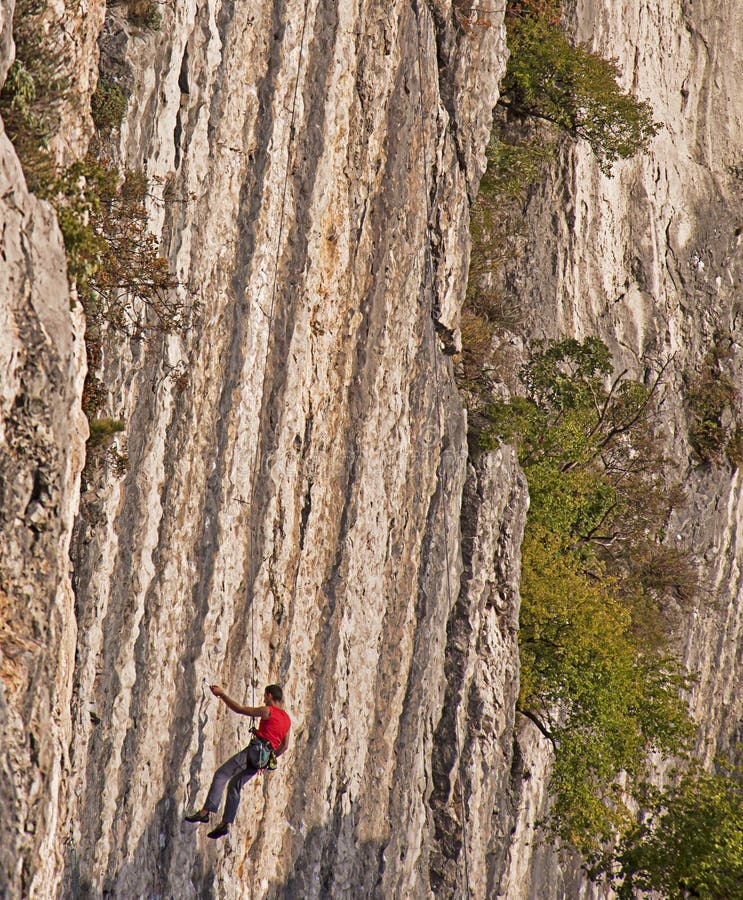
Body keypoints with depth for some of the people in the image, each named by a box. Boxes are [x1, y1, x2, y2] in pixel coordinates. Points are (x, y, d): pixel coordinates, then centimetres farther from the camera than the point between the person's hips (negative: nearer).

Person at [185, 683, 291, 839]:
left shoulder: (268, 711, -7)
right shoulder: (287, 719, 16)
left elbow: (239, 709, -8)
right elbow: (284, 746, 21)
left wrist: (222, 694, 0)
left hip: (255, 750, -8)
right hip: (265, 756, 8)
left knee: (221, 775, -10)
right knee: (235, 785, 15)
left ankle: (206, 811, -22)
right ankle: (225, 823, 8)